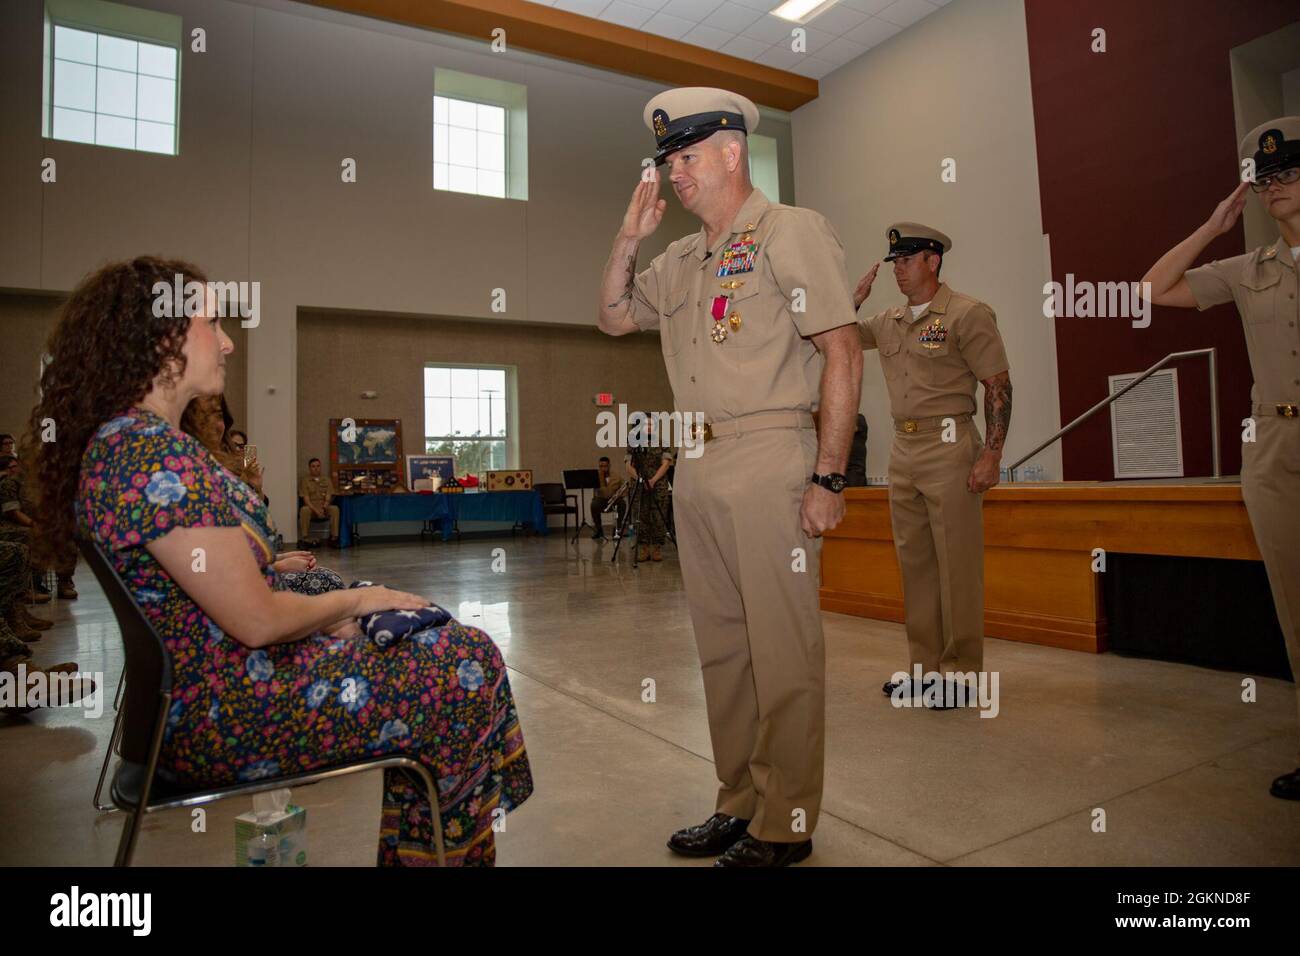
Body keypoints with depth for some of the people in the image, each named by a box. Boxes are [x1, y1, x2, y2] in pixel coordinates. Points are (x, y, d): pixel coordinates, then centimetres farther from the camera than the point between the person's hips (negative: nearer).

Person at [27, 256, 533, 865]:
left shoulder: (114, 440, 7)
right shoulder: (156, 455, -26)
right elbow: (256, 621, -25)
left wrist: (270, 564, 11)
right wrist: (354, 599, -9)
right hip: (223, 718, -10)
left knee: (430, 637, 19)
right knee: (472, 662, -4)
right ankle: (434, 853, 20)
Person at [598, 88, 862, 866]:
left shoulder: (790, 231, -2)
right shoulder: (680, 261, 19)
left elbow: (843, 355, -9)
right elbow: (615, 317, 26)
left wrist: (829, 478, -15)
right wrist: (631, 236, 12)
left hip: (769, 463, -7)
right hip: (697, 472, 8)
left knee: (782, 652, 0)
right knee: (722, 646, 13)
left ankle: (786, 828, 16)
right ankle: (739, 806, 28)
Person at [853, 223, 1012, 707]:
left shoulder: (967, 313, -3)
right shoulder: (888, 322, 15)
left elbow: (999, 387, -8)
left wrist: (992, 454, -15)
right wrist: (855, 300, 9)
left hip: (949, 447, -7)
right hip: (902, 450, 7)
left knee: (957, 564, -3)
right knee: (914, 562, 10)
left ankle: (960, 673, 7)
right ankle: (925, 665, 21)